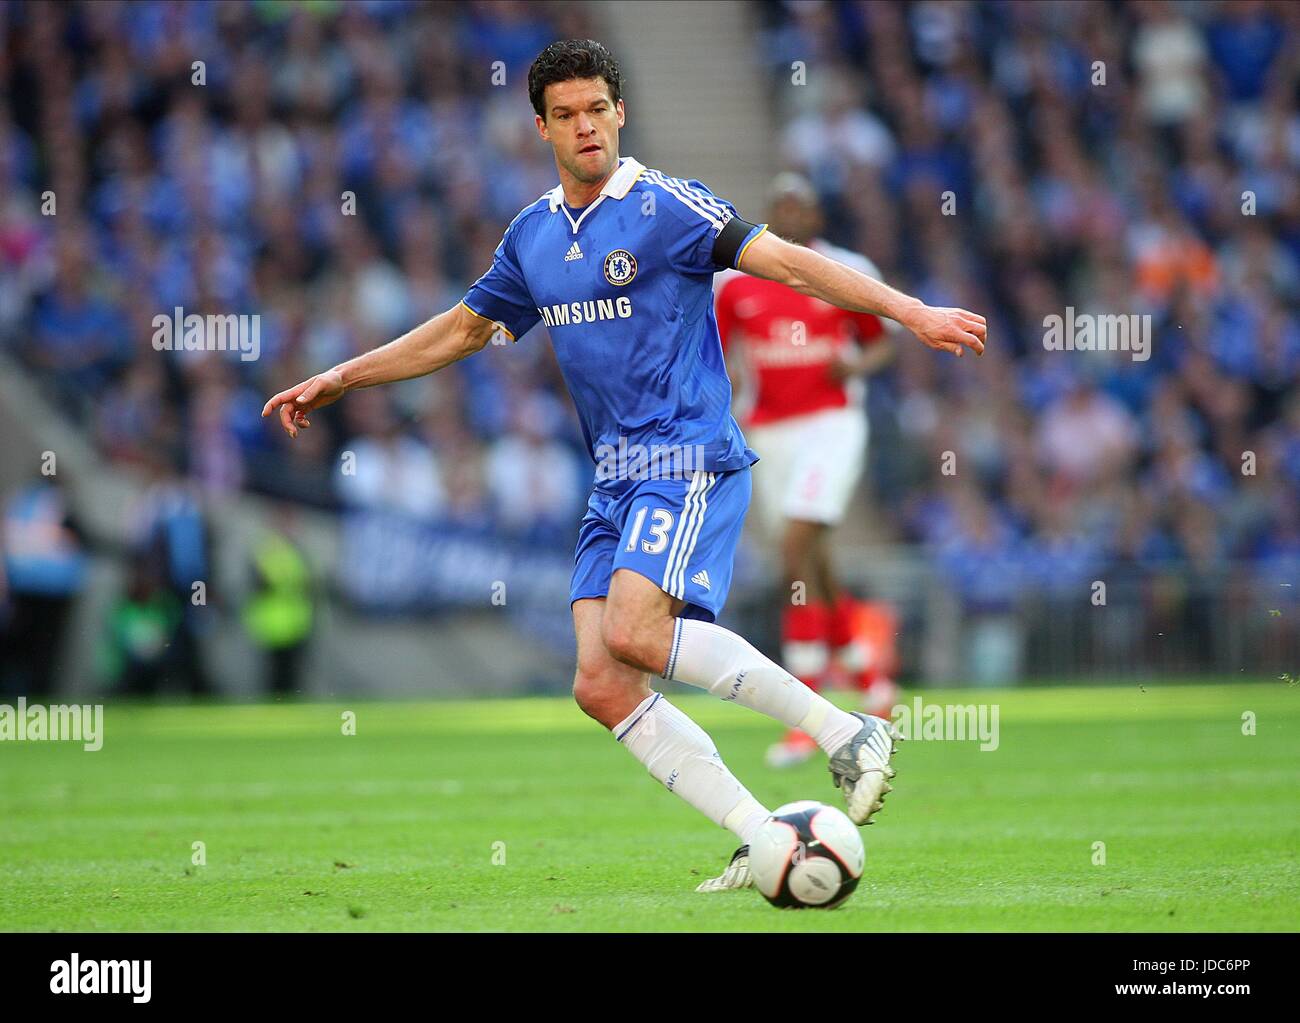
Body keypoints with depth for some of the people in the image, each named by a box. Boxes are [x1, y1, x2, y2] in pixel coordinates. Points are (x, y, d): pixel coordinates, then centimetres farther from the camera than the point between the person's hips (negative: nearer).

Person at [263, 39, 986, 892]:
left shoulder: (666, 207, -6)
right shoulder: (533, 236, 14)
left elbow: (790, 263, -12)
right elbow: (464, 329, 29)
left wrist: (910, 312, -22)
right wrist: (340, 379, 30)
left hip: (689, 458, -7)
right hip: (617, 478, 7)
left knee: (632, 631, -28)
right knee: (602, 687, -8)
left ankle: (848, 733, -20)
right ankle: (764, 842, -8)